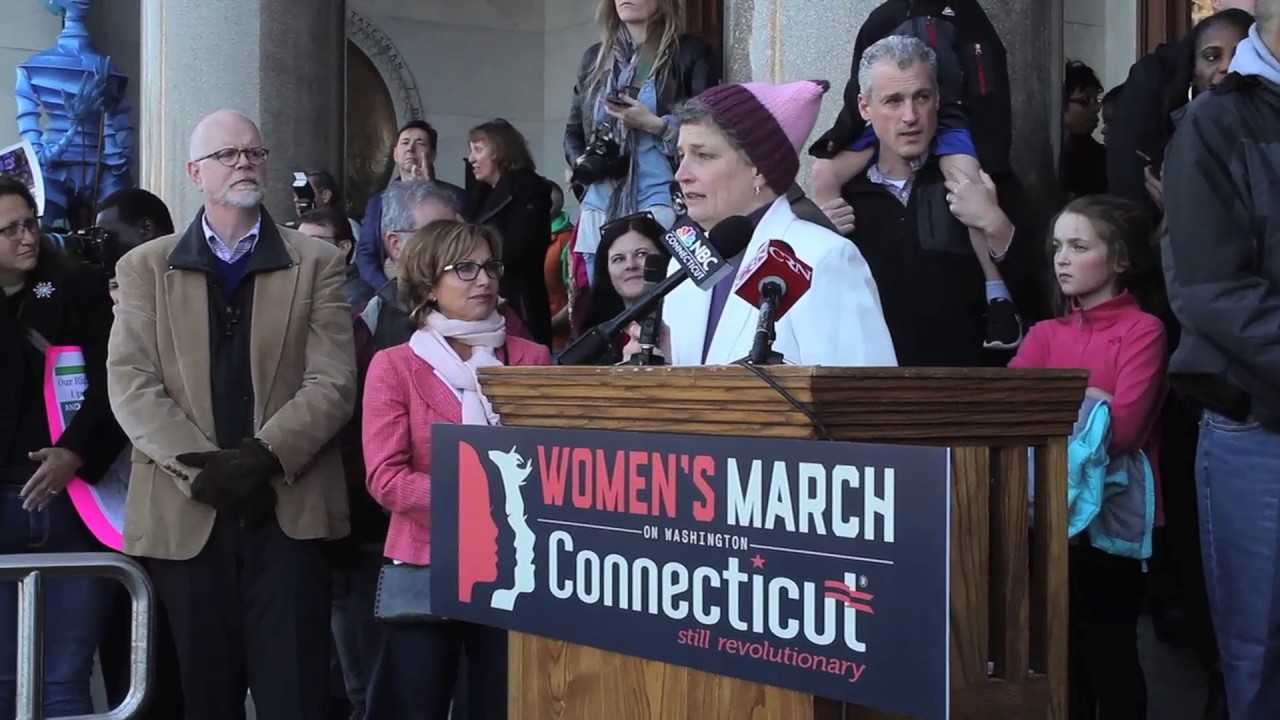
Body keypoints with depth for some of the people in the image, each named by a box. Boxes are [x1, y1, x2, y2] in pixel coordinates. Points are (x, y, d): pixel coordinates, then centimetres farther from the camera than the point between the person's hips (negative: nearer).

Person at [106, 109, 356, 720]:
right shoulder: (144, 268, 11)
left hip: (289, 507, -1)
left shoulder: (317, 263, 9)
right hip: (186, 510, 1)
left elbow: (332, 383, -1)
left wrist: (264, 456, -15)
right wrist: (200, 466, -13)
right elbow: (130, 383, 0)